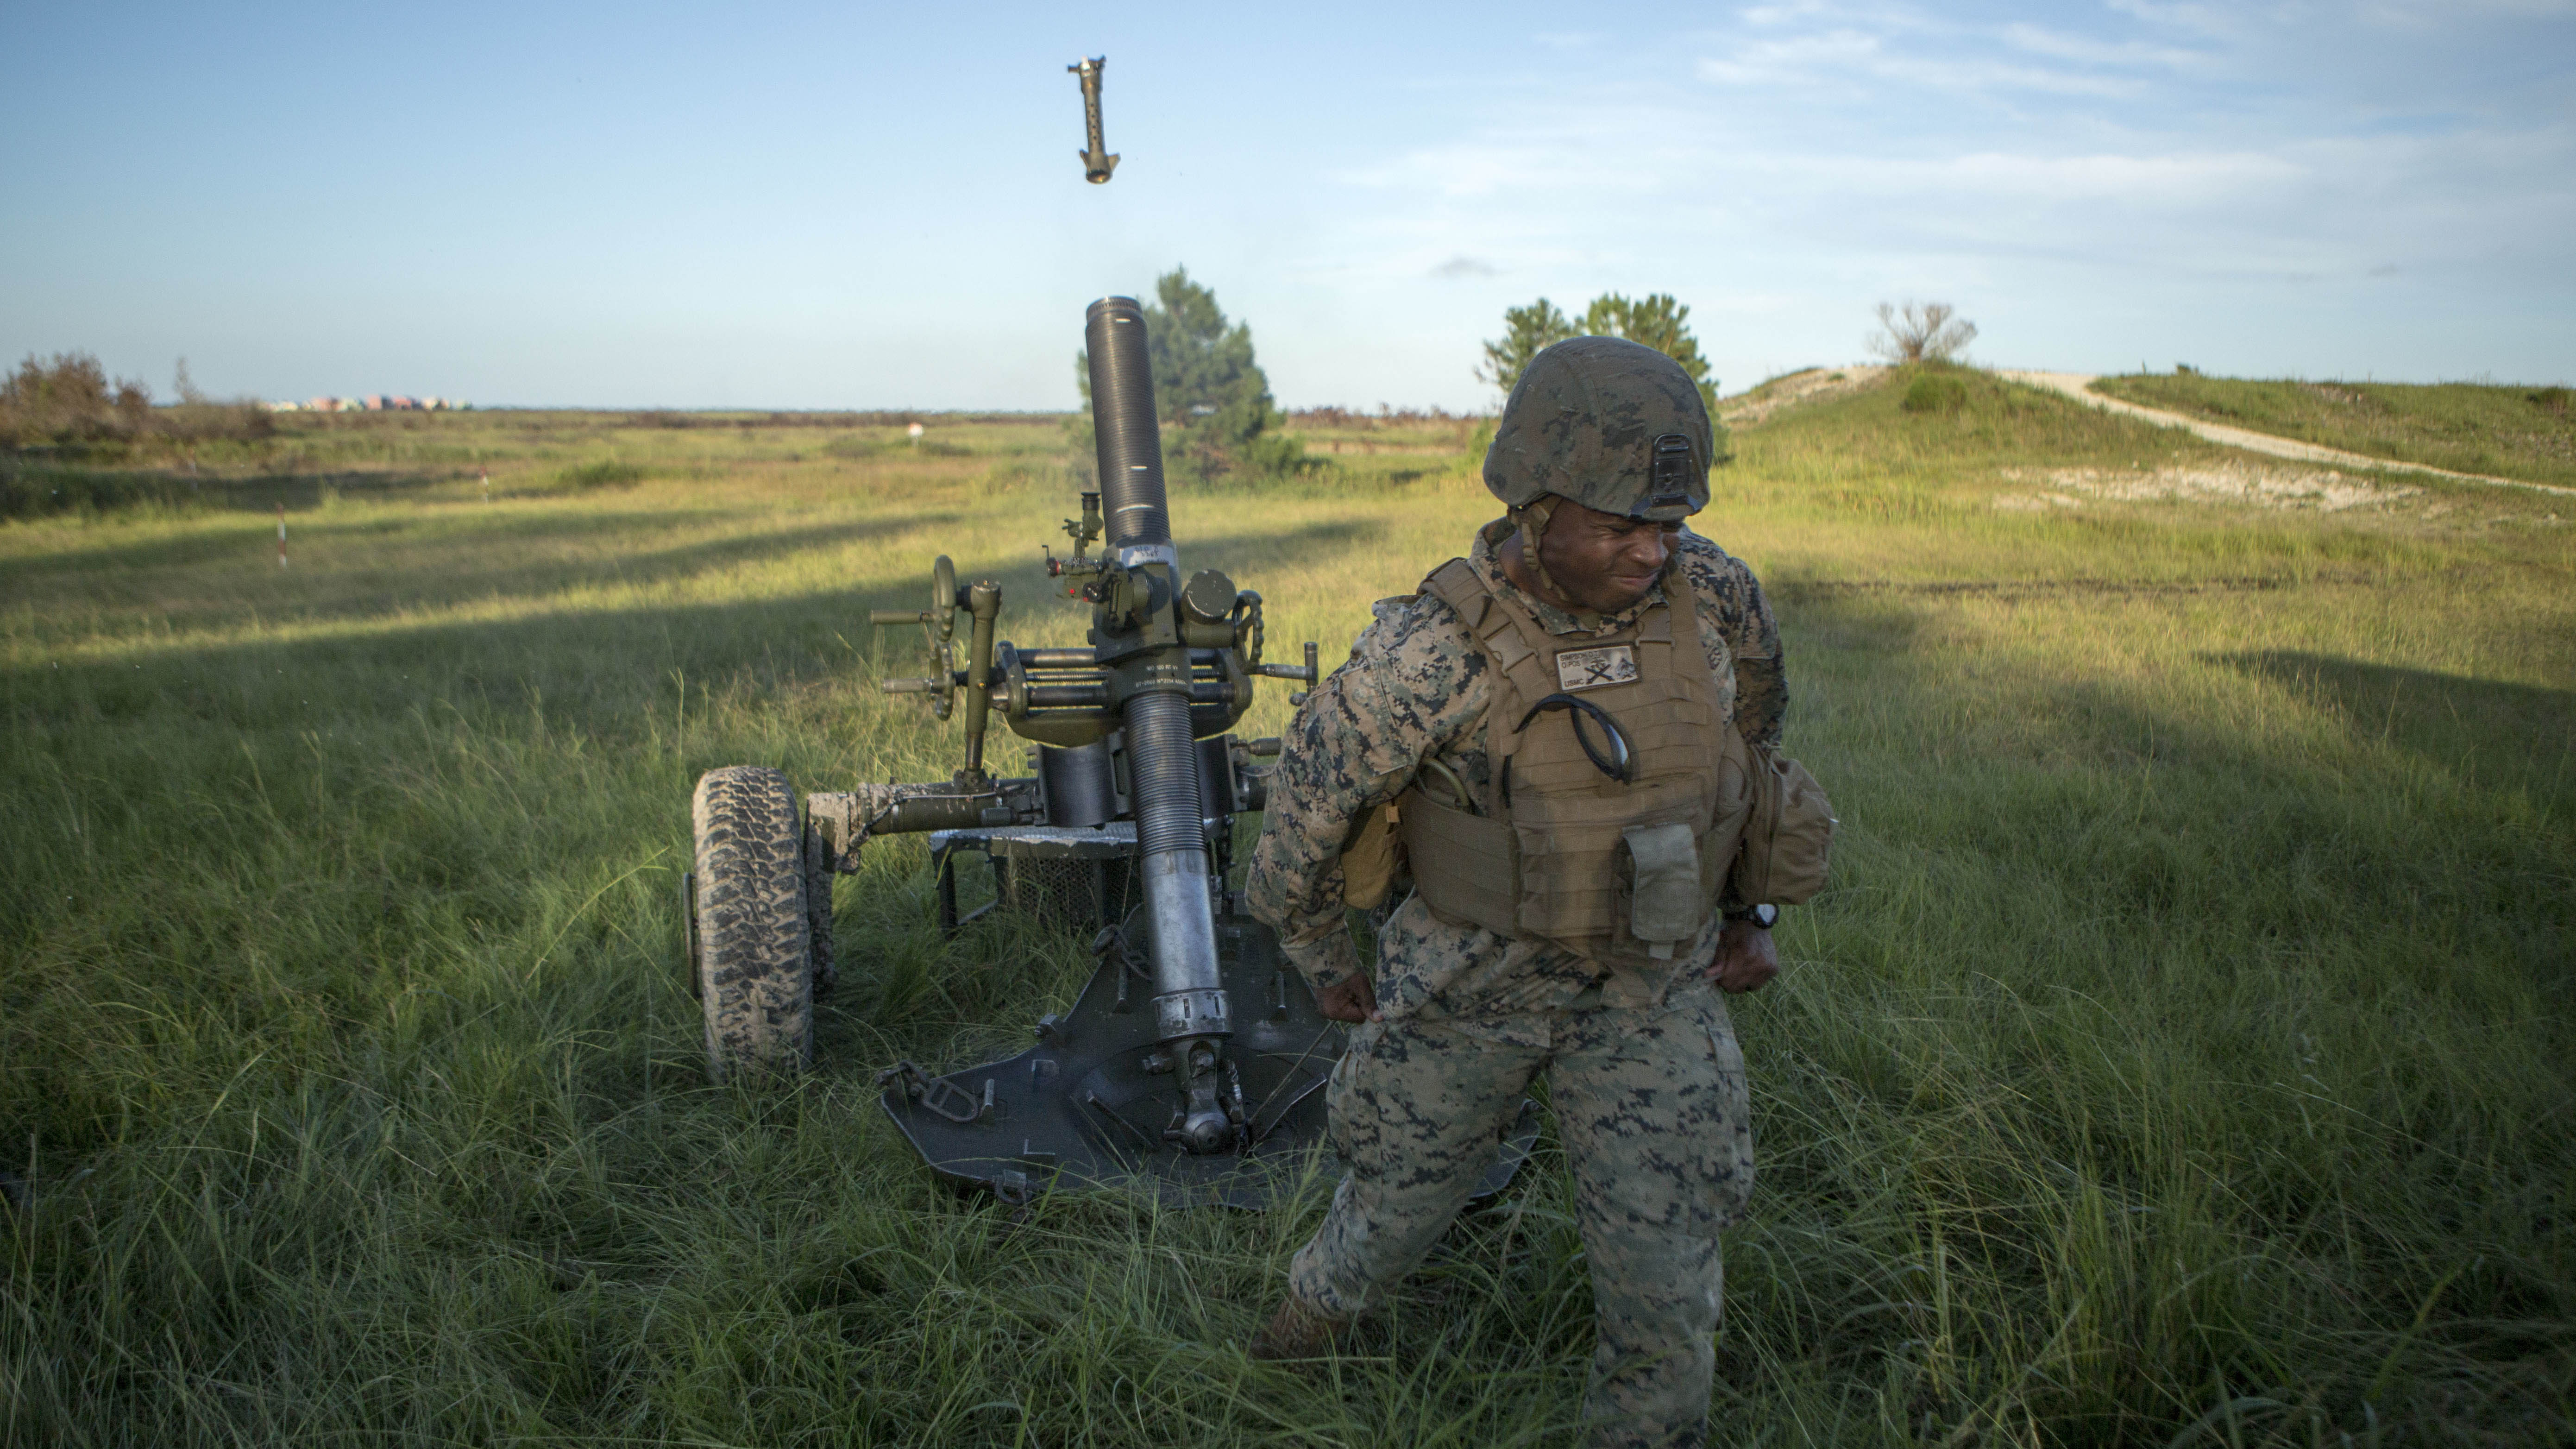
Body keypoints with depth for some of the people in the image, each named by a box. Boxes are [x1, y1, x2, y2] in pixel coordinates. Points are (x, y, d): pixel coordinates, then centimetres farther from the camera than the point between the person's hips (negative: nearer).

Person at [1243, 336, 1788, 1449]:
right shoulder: (1436, 648, -26)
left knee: (1664, 1271, 1)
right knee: (1401, 1192, 20)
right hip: (1474, 978, -1)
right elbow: (1309, 799, -11)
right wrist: (1323, 961, 3)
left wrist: (1750, 910, 11)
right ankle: (1327, 1296, 56)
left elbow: (1752, 736, 8)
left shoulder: (1714, 595, -15)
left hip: (1650, 987, 2)